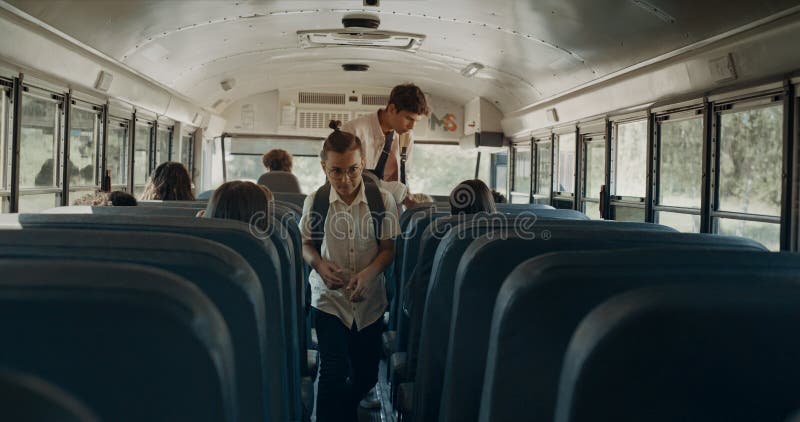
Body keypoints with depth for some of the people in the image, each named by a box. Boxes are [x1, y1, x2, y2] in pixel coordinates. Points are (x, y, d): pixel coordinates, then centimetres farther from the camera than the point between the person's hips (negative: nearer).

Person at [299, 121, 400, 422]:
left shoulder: (382, 200, -7)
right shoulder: (315, 201, -4)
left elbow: (389, 247, -3)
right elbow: (305, 243, 8)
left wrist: (369, 272, -22)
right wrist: (319, 264, -13)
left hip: (370, 300, 2)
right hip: (329, 298, -1)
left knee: (367, 374, 14)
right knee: (333, 372, -15)